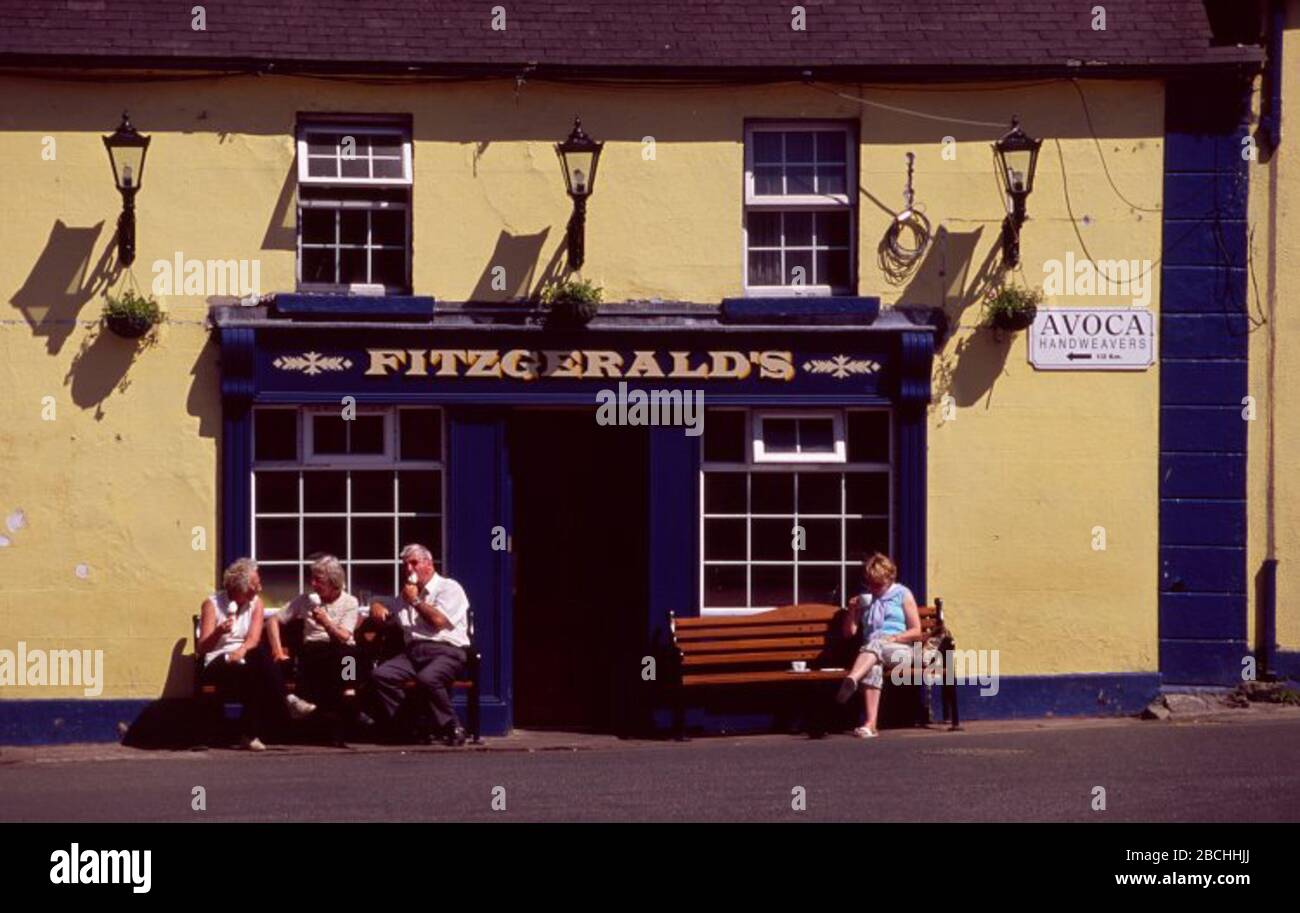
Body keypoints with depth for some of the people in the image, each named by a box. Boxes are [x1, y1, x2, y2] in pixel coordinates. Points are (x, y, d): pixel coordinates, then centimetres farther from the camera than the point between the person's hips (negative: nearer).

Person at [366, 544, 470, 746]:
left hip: (446, 651, -6)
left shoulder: (449, 588, 6)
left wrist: (416, 601, 2)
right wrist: (377, 607, 14)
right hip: (413, 651, 6)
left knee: (427, 678, -37)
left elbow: (438, 621, -8)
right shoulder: (405, 595, 29)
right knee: (380, 675, -21)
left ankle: (451, 728, -20)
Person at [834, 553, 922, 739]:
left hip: (899, 651, -2)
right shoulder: (864, 599, 24)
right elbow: (849, 632, 21)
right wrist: (852, 610, 5)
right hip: (873, 652, 2)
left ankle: (851, 680, -72)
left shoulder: (903, 595, 14)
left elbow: (916, 632, 8)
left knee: (874, 645, -40)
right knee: (874, 666, -38)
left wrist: (894, 638, -9)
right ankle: (870, 724, -55)